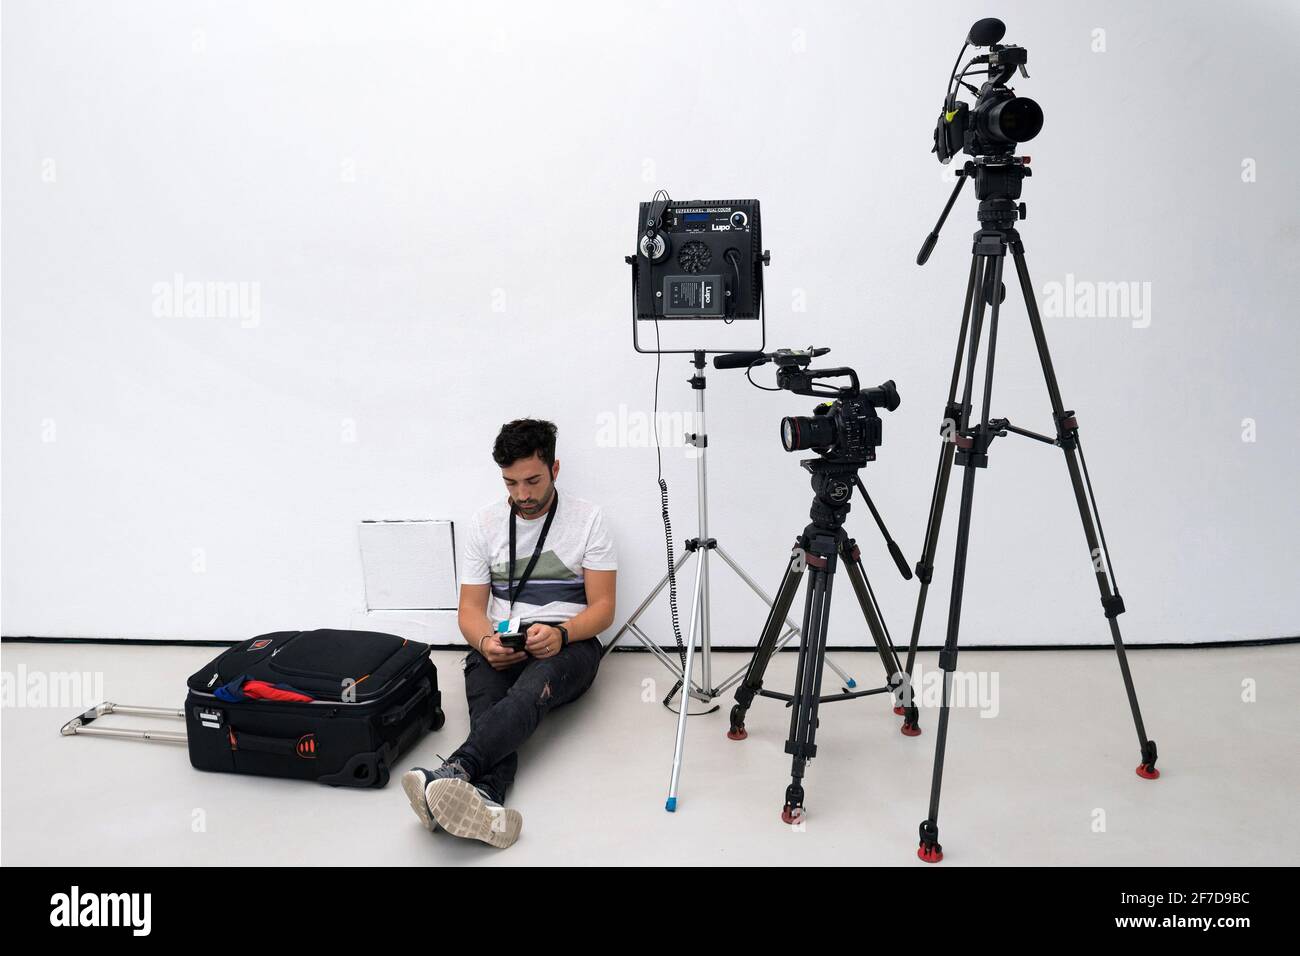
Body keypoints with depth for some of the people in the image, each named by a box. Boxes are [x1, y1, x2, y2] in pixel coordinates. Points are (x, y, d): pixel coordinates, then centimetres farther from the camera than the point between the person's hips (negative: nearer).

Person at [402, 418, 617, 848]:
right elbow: (471, 607, 6)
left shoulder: (587, 518, 1)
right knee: (486, 699, -34)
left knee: (532, 687, -38)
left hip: (568, 644, -2)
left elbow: (603, 606, -3)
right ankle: (486, 797, -62)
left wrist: (561, 633, -24)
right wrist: (485, 642, -18)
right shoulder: (485, 523, 8)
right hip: (501, 646, 2)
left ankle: (452, 773, -60)